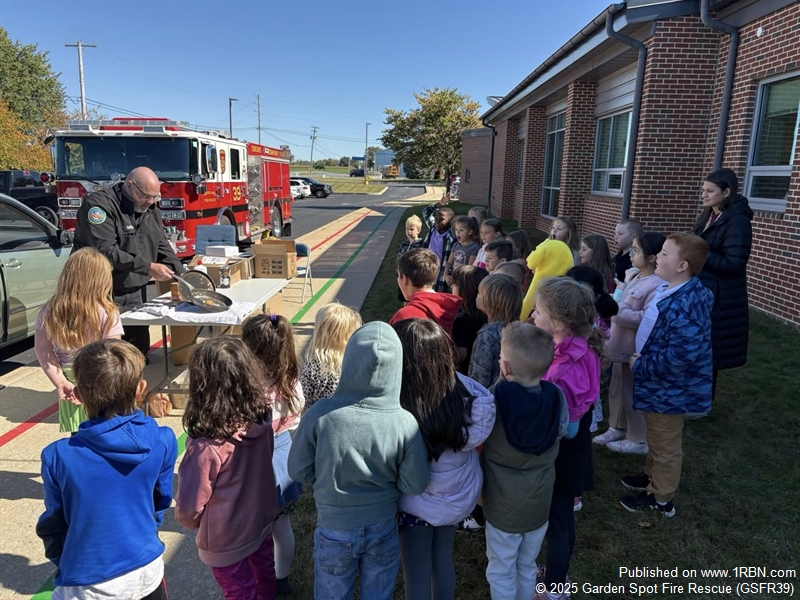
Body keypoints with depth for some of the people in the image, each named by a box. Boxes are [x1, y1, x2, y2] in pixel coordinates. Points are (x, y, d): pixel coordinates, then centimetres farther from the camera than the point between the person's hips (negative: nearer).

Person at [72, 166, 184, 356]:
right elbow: (105, 251, -24)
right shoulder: (99, 204, -15)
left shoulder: (151, 210, 8)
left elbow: (162, 246, 11)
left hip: (136, 295, 7)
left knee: (139, 356, 12)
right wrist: (148, 267, -24)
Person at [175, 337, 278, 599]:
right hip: (263, 521, 5)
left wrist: (190, 520, 0)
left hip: (227, 541, -5)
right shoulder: (262, 415, -19)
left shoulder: (207, 446, -36)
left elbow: (189, 508, -23)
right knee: (264, 579, 30)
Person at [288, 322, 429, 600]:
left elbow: (298, 471, -13)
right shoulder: (405, 423, -26)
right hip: (383, 528, 0)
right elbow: (415, 484, -14)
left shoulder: (320, 414, -27)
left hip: (334, 530, 0)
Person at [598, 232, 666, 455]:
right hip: (622, 345, 9)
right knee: (617, 389, 20)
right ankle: (617, 428, 38)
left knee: (634, 394, 6)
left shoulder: (657, 286, -23)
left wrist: (617, 311, -26)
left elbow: (647, 319, -31)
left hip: (636, 350, -9)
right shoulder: (631, 275, 6)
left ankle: (638, 439, 23)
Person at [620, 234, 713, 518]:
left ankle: (660, 498, 29)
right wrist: (642, 361, 8)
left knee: (665, 443, 11)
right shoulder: (671, 290, 0)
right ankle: (653, 476, 48)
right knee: (656, 438, 28)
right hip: (659, 383, 10)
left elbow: (682, 355, -35)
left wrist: (641, 366, -22)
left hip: (669, 388, -9)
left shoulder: (685, 305, -32)